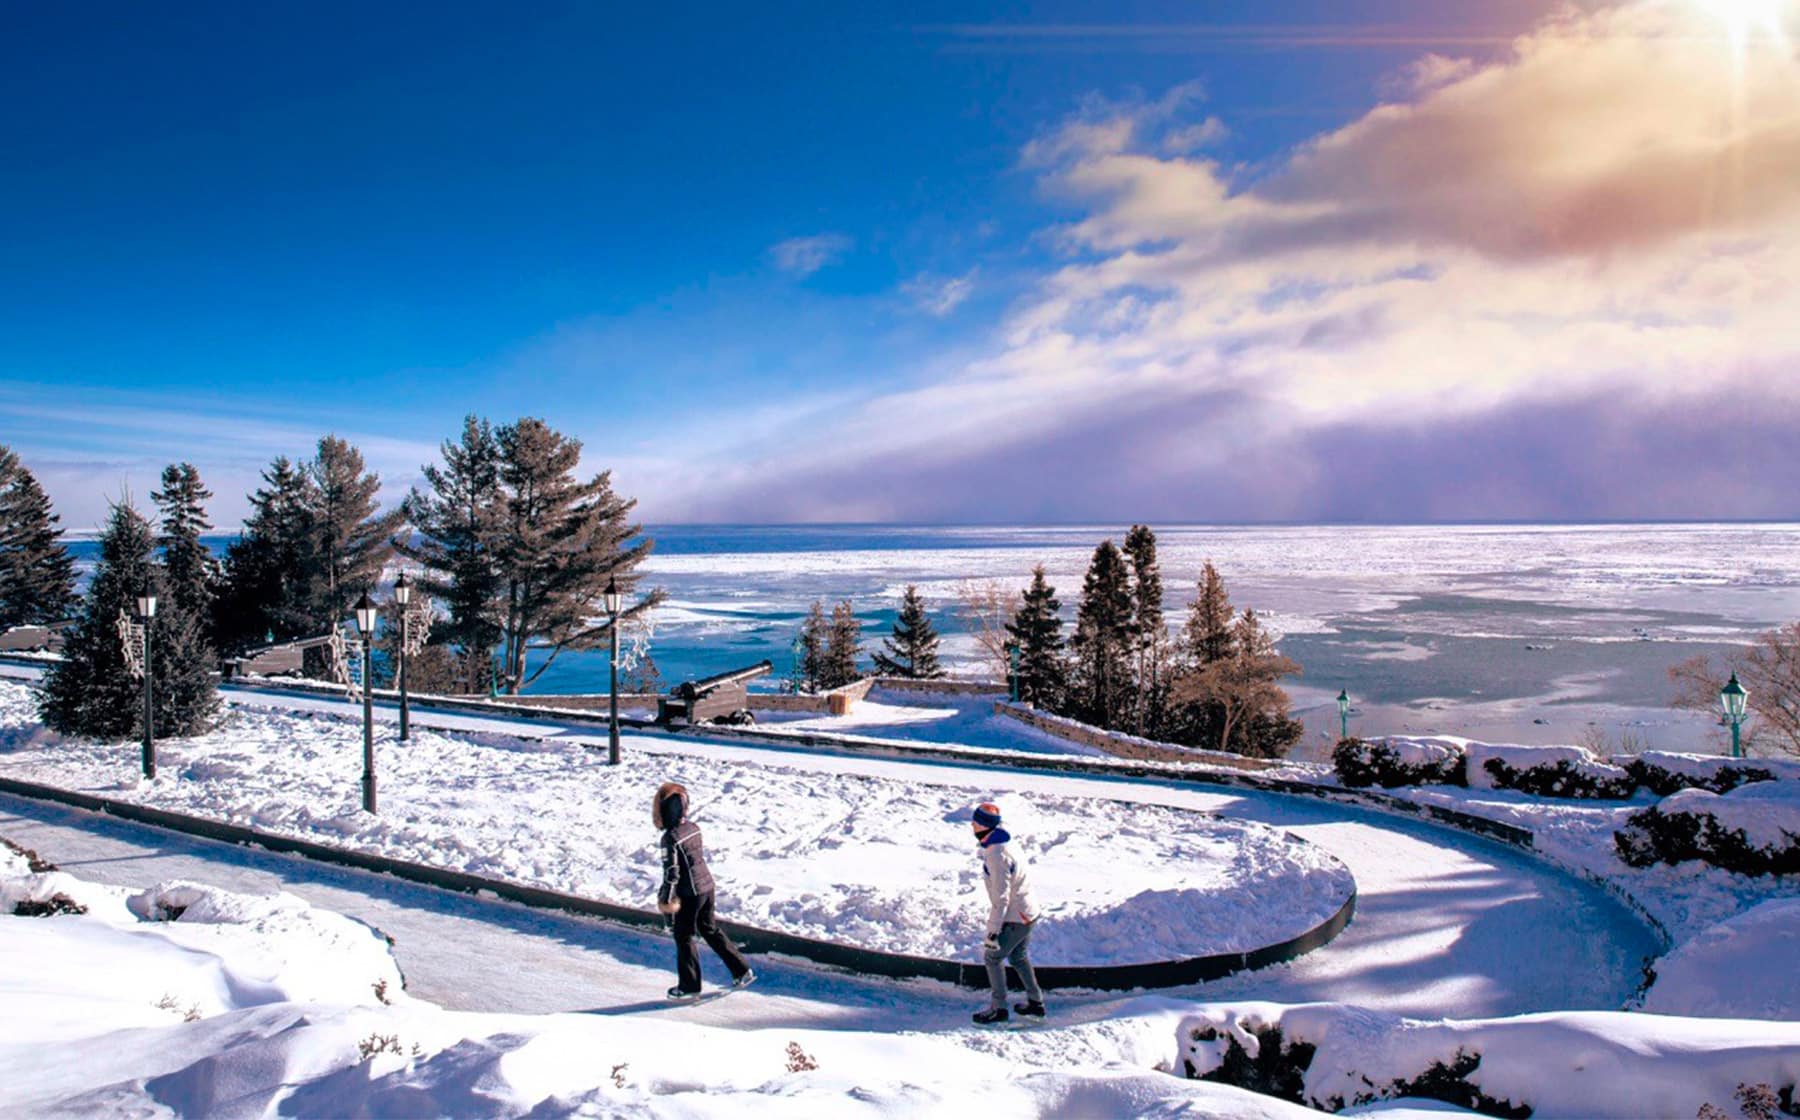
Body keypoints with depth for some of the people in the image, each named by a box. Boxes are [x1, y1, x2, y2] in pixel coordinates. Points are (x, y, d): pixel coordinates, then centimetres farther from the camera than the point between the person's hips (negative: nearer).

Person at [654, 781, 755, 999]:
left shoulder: (670, 838, -22)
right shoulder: (693, 828, 2)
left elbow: (671, 872, -21)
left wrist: (666, 899, -9)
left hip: (689, 894, -8)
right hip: (707, 885, 8)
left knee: (683, 937, 10)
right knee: (710, 929, 21)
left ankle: (689, 986, 20)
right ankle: (742, 970, 23)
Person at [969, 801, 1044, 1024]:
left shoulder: (997, 855, -27)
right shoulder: (1001, 845, 4)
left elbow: (1001, 897, -27)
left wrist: (993, 931, -23)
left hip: (1014, 918, -9)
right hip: (1026, 913, 9)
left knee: (992, 957, 5)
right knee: (1019, 957, 24)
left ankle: (998, 1008, 16)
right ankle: (1035, 1003, 33)